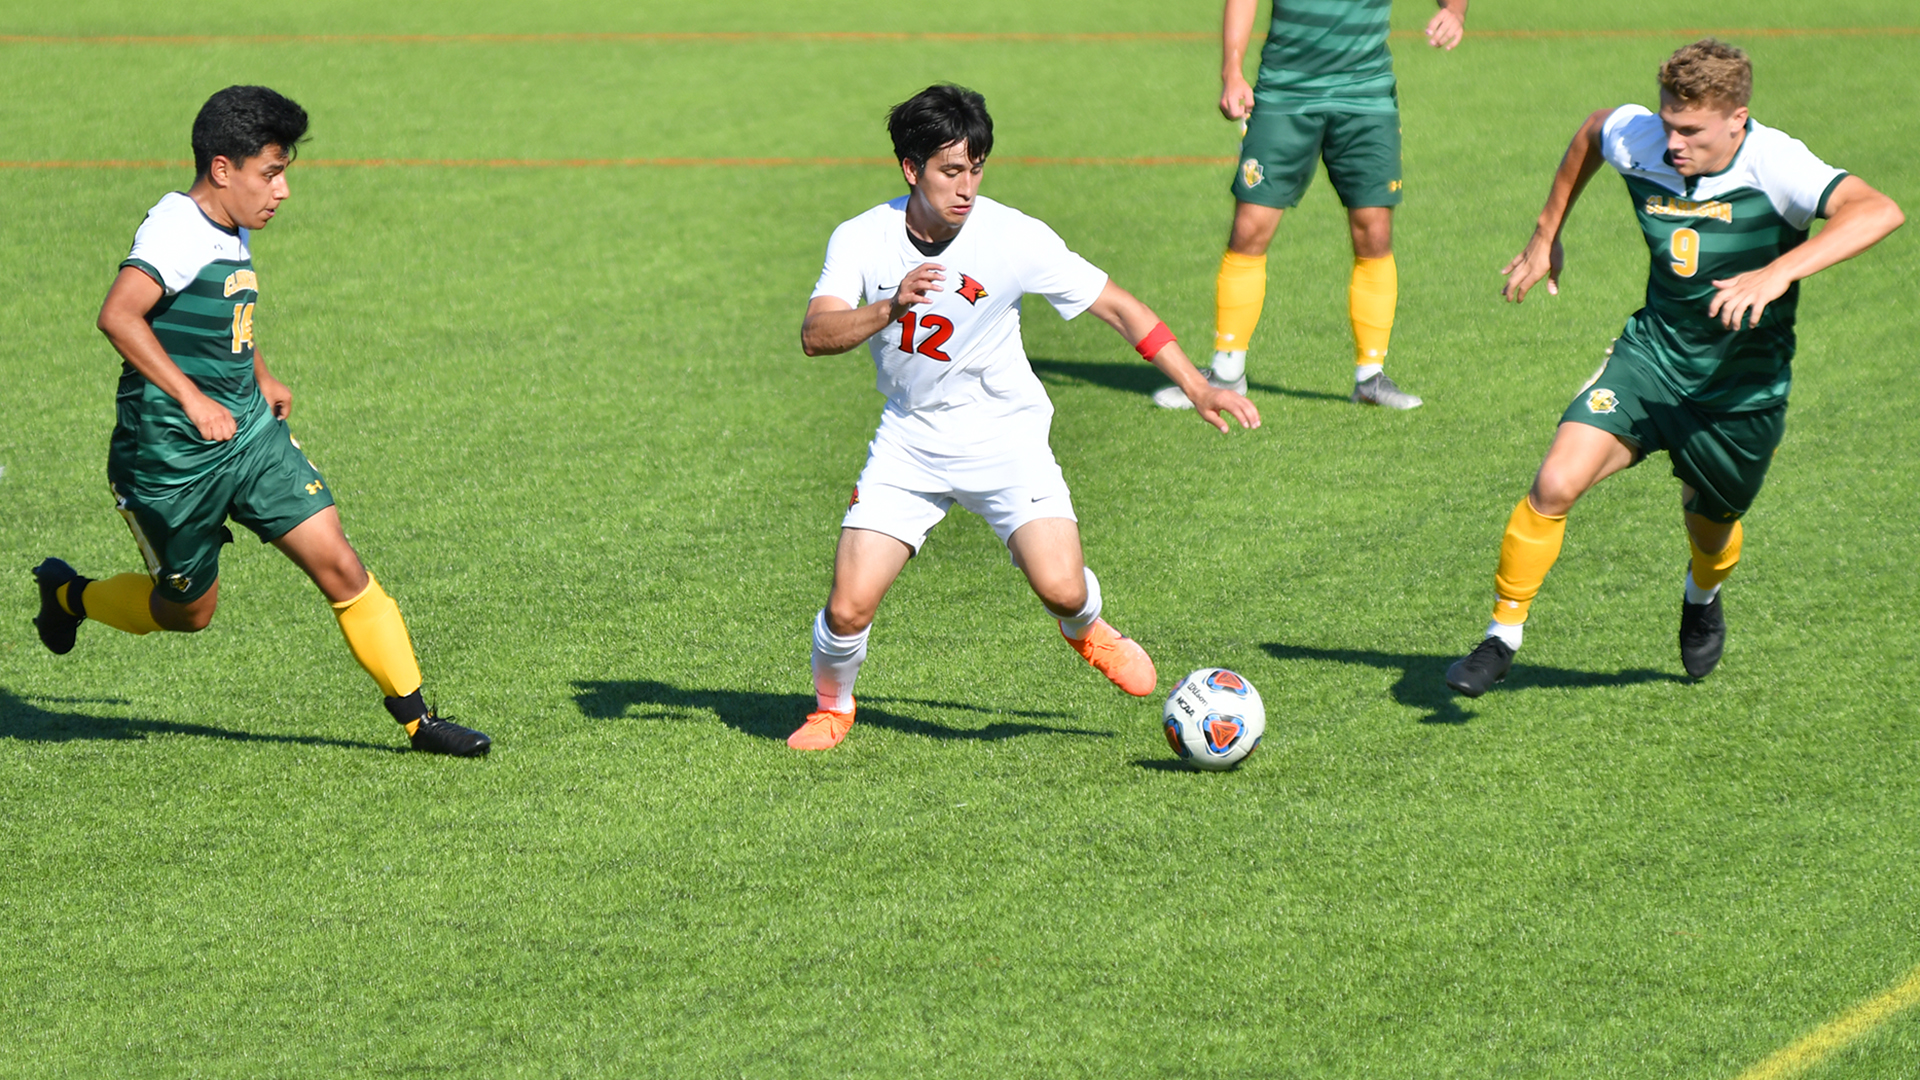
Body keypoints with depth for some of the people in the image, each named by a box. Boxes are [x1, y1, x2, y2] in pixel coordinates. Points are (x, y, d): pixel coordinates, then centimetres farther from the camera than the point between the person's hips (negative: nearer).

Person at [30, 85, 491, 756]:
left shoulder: (233, 235, 8)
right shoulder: (176, 228, -20)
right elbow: (118, 316, -35)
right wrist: (192, 399, -35)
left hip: (251, 432, 7)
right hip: (171, 456, -7)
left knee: (340, 567, -4)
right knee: (189, 611, 11)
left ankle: (416, 719, 0)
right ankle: (67, 595, 38)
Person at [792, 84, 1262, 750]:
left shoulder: (1013, 238, -15)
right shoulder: (862, 239, -11)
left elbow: (1117, 308, -9)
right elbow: (816, 335, -24)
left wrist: (1198, 388, -14)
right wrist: (891, 308, -43)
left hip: (1002, 434, -1)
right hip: (909, 439, 1)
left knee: (1060, 588, -21)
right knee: (849, 607, -10)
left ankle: (1085, 631, 18)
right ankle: (832, 707, 23)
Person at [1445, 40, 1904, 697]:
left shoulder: (1774, 164, -26)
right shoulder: (1639, 141, -12)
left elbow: (1879, 211, -41)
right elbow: (1593, 129, 14)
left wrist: (1779, 272, -53)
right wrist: (1547, 236, 18)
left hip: (1742, 388, -2)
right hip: (1653, 352, 2)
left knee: (1709, 531, 18)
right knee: (1555, 485, -18)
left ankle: (1702, 596, 56)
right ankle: (1502, 637, 0)